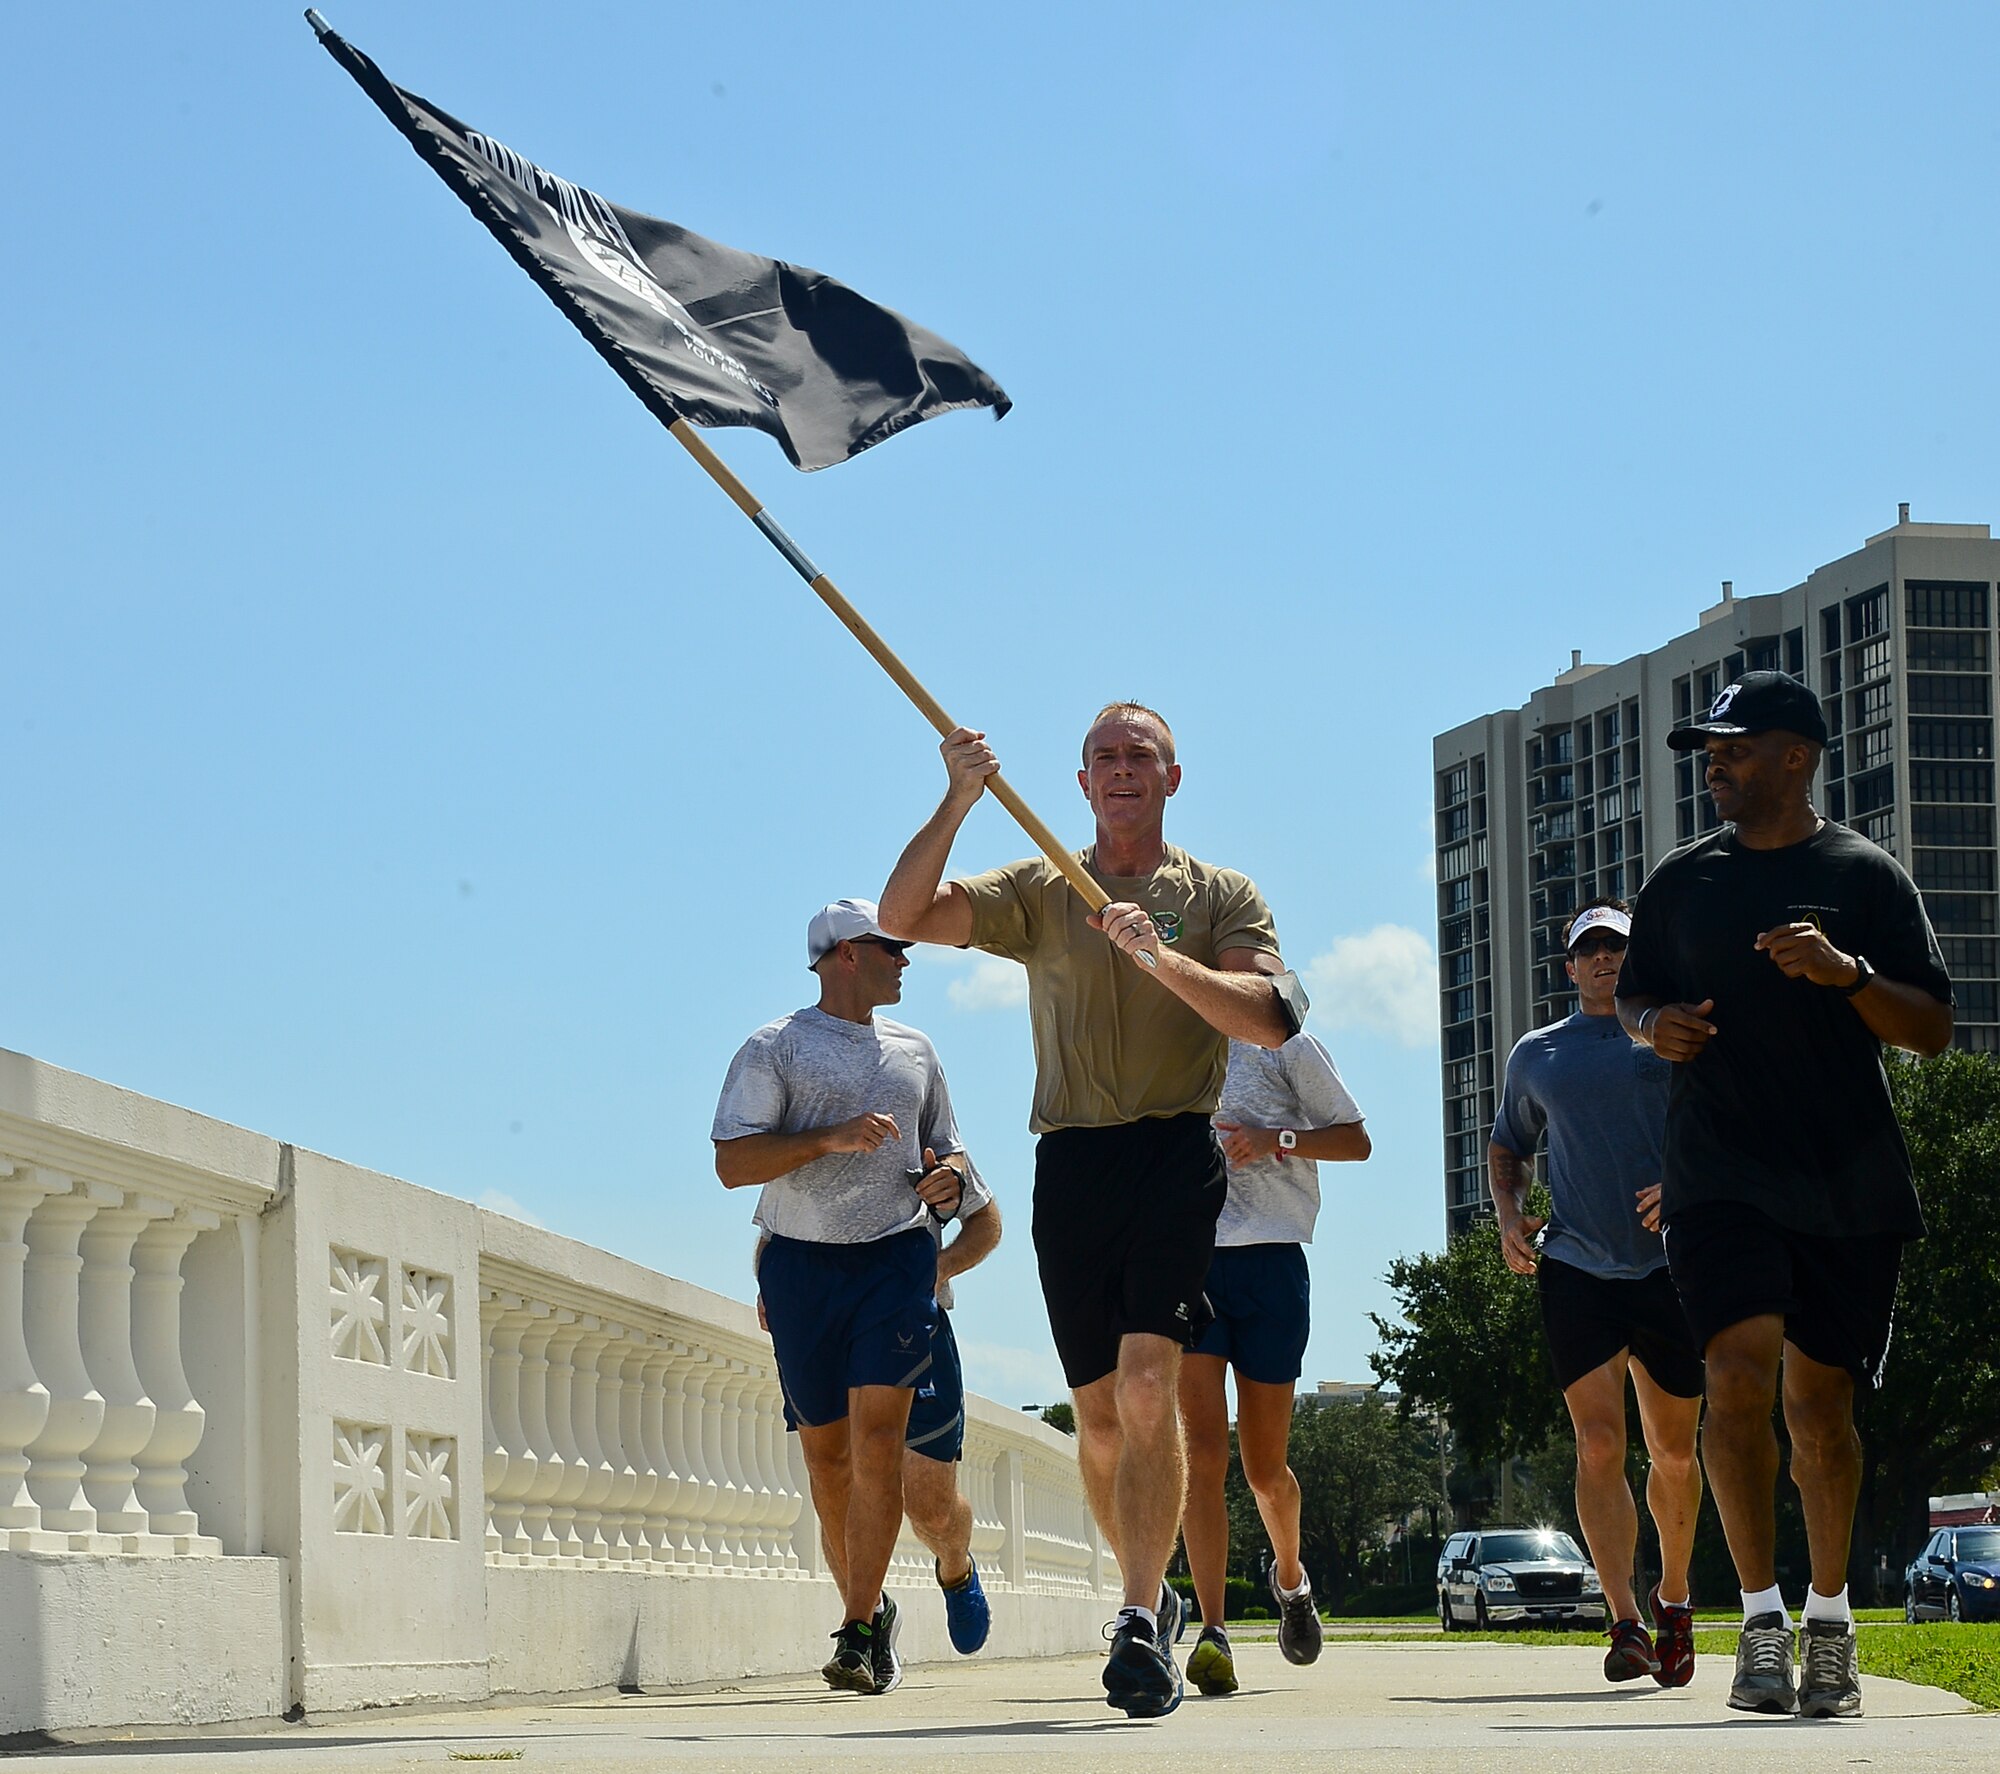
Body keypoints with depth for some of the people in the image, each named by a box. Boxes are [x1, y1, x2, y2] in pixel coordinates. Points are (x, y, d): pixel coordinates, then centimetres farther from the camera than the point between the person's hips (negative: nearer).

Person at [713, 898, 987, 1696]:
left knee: (876, 1438, -14)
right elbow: (732, 1163, -8)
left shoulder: (913, 1051, 16)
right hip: (801, 1265, -1)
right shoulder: (774, 1049, 1)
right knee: (825, 1450, 6)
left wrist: (950, 1174, 3)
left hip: (897, 1257, 1)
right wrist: (832, 1137, -19)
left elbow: (942, 1146, 27)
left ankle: (858, 1633, -15)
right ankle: (869, 1606, 25)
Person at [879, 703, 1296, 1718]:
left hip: (1176, 1154, -3)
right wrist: (958, 801, -12)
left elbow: (1270, 1021, -5)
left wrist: (1160, 957, -18)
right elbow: (903, 916, 0)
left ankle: (1140, 1626, -22)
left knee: (1147, 1386, -19)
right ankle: (1151, 1600, 26)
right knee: (1100, 1415, 7)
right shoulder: (1038, 892, 14)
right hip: (1071, 1166, 3)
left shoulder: (1220, 897, 10)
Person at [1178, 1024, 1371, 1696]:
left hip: (1268, 1259, -1)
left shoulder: (1280, 1043, 6)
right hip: (1185, 1257, 2)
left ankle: (1290, 1578, 38)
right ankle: (1212, 1631, -19)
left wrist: (1277, 1140, -10)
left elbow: (1355, 1140, 6)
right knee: (1202, 1450, -14)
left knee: (1264, 1464, 7)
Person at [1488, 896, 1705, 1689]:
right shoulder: (1535, 1056, 14)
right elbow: (1508, 1148, 25)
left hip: (1670, 1264, 0)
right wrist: (1510, 1214, 6)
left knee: (1673, 1452, 7)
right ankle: (1625, 1622, -17)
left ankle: (1673, 1597, 29)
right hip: (1576, 1266, 0)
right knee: (1598, 1442, -13)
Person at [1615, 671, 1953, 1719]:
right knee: (1739, 1371, -17)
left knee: (1819, 1400, 4)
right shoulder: (1683, 881, 11)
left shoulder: (1866, 876, 3)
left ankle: (1829, 1619, 19)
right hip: (1720, 1178, 1)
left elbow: (1932, 1031, 0)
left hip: (1849, 1181, -1)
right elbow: (1632, 998, 23)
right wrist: (1654, 1023, -1)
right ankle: (1762, 1617, -12)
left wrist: (1847, 972, -17)